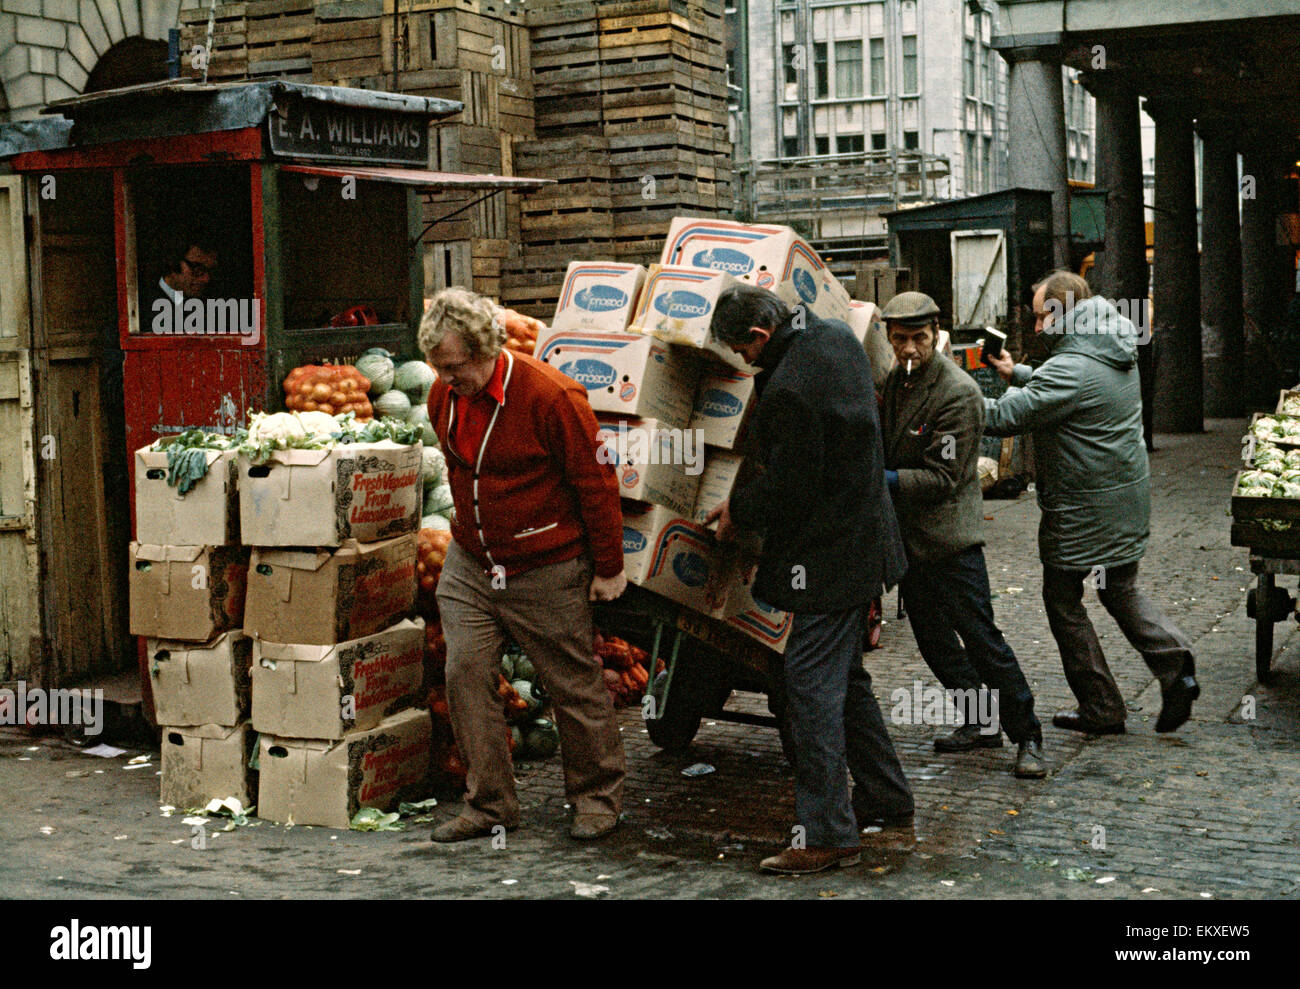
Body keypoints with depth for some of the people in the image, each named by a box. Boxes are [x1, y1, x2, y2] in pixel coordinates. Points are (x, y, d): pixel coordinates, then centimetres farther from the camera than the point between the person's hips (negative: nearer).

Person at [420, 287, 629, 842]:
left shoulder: (551, 396, -19)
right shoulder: (444, 397, 1)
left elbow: (595, 482, -13)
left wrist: (608, 567, -9)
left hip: (547, 572, -5)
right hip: (469, 566, 6)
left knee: (575, 686, 4)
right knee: (465, 675, -2)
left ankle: (597, 799, 22)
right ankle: (489, 804, 10)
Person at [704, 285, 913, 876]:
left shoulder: (790, 390, -25)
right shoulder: (838, 337, 6)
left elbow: (788, 489, -20)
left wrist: (738, 509, -1)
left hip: (828, 555, -10)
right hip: (862, 537, 10)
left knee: (812, 685, -4)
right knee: (846, 681, 18)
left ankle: (827, 836, 1)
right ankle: (889, 811, 27)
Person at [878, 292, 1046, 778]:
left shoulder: (959, 393, -17)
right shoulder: (896, 379, 7)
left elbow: (942, 478, -19)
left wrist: (883, 479, -26)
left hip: (949, 534, -8)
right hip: (908, 534, 8)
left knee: (980, 637, -7)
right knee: (932, 637, 12)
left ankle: (1027, 737, 4)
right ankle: (981, 722, 26)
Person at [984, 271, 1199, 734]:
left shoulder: (1072, 369, -22)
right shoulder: (1117, 355, 9)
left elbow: (1006, 417, -23)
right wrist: (1018, 374, 20)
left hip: (1082, 508, -9)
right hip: (1129, 494, 9)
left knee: (1063, 600, 6)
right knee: (1120, 591, 20)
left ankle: (1101, 709, 12)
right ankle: (1175, 668, 0)